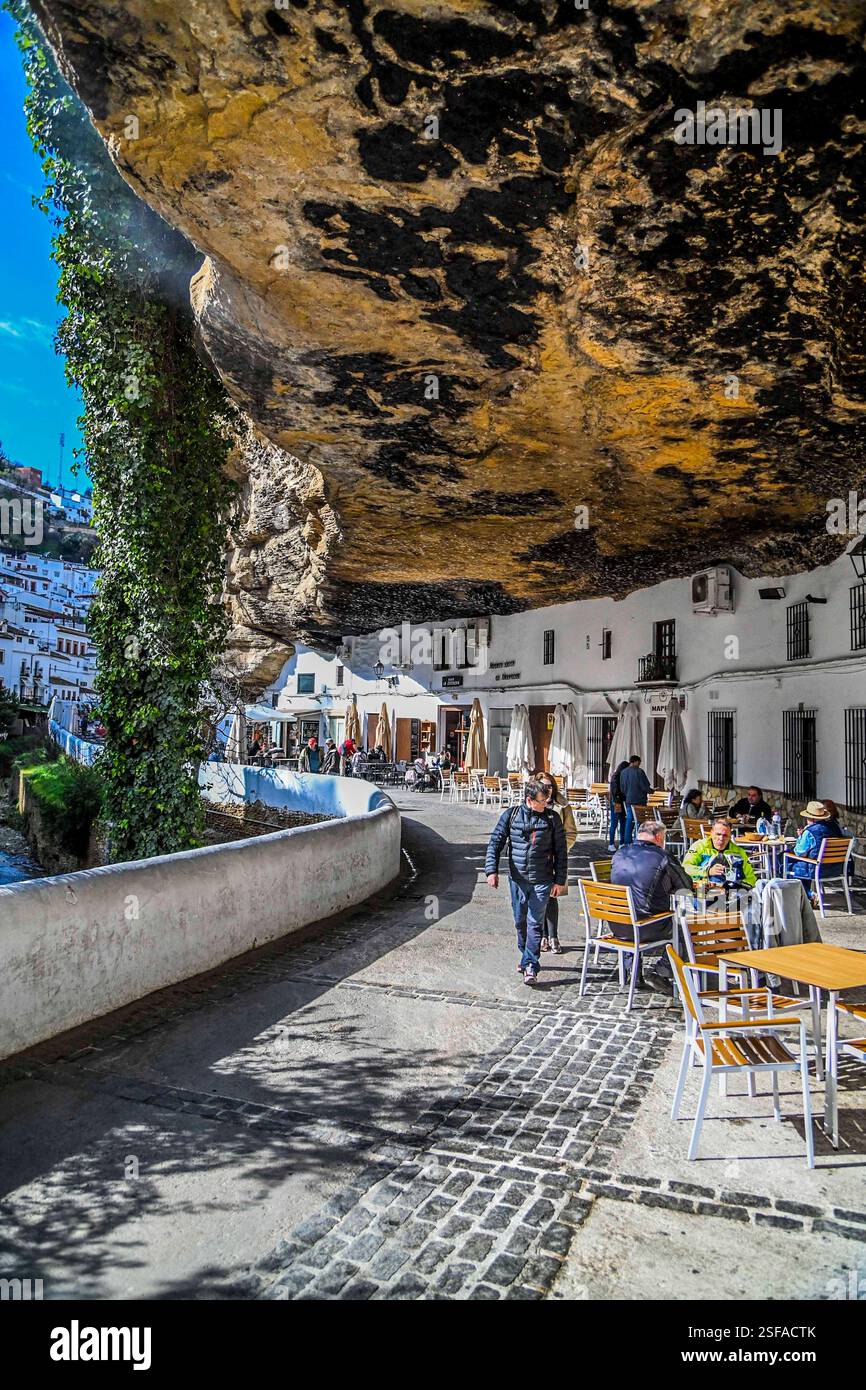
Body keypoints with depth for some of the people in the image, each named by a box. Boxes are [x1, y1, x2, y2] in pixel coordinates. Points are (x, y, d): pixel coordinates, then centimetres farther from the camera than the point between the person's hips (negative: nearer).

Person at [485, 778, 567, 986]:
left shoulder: (552, 818, -3)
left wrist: (560, 880, 1)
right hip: (517, 879, 2)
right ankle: (526, 956, 34)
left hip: (542, 881, -2)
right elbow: (495, 842, -1)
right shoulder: (510, 815, -2)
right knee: (520, 921, 14)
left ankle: (530, 966, 0)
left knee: (535, 923, -6)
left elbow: (560, 851, 2)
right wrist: (492, 870, -12)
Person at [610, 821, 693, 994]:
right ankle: (659, 972, 15)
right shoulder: (662, 857, -9)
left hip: (616, 926, 5)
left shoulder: (619, 853, 7)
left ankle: (635, 975, 34)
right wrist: (667, 887, 24)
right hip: (647, 929, -5)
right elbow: (686, 886, 2)